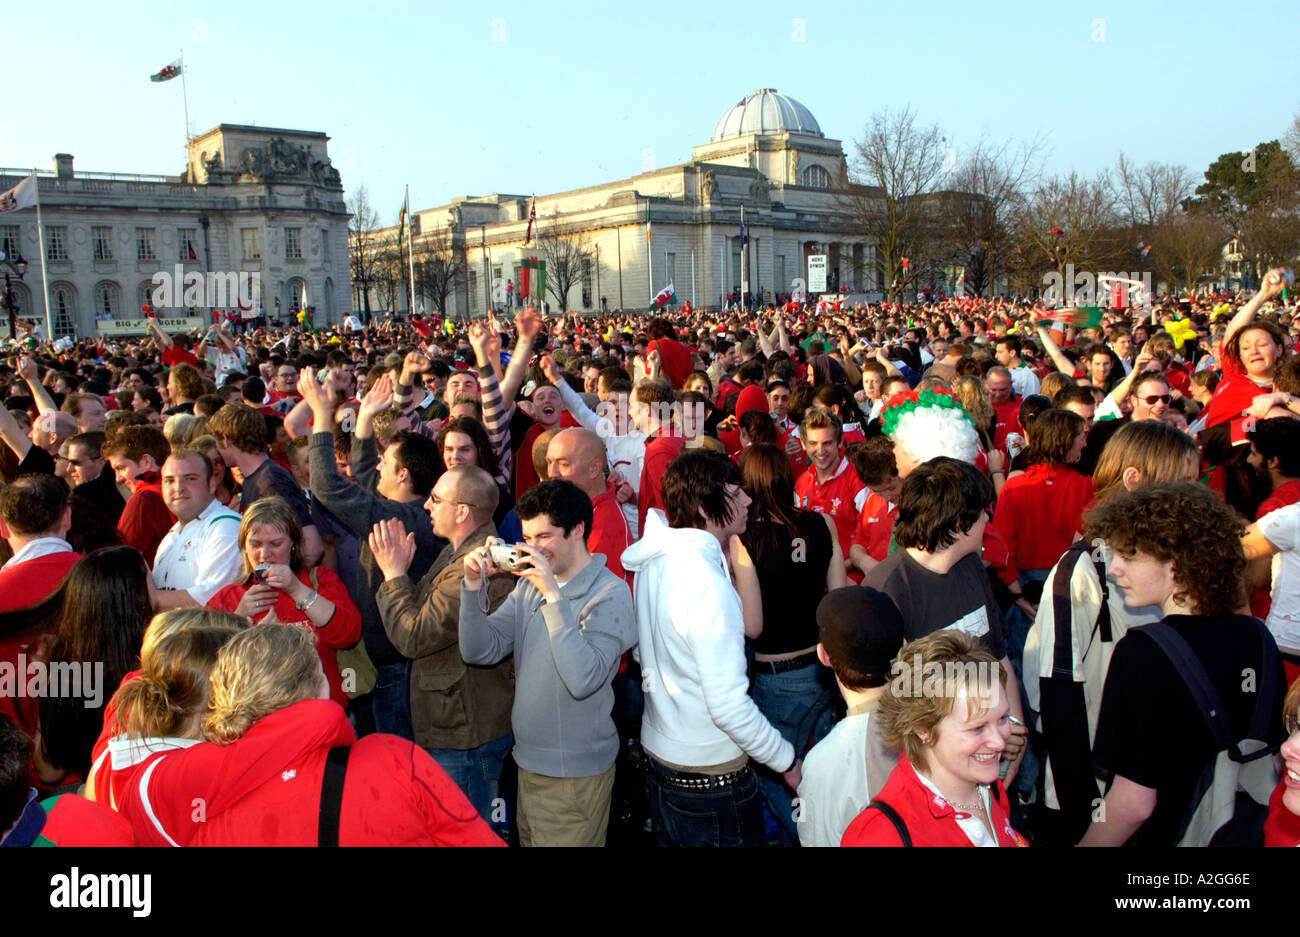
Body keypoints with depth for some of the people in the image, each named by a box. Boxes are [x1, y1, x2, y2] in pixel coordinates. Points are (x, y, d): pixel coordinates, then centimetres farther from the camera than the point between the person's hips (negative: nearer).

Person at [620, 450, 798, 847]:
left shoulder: (653, 563, 1)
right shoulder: (707, 581, -26)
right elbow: (729, 706, -26)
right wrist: (788, 762, -13)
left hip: (657, 758, 8)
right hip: (711, 780, -8)